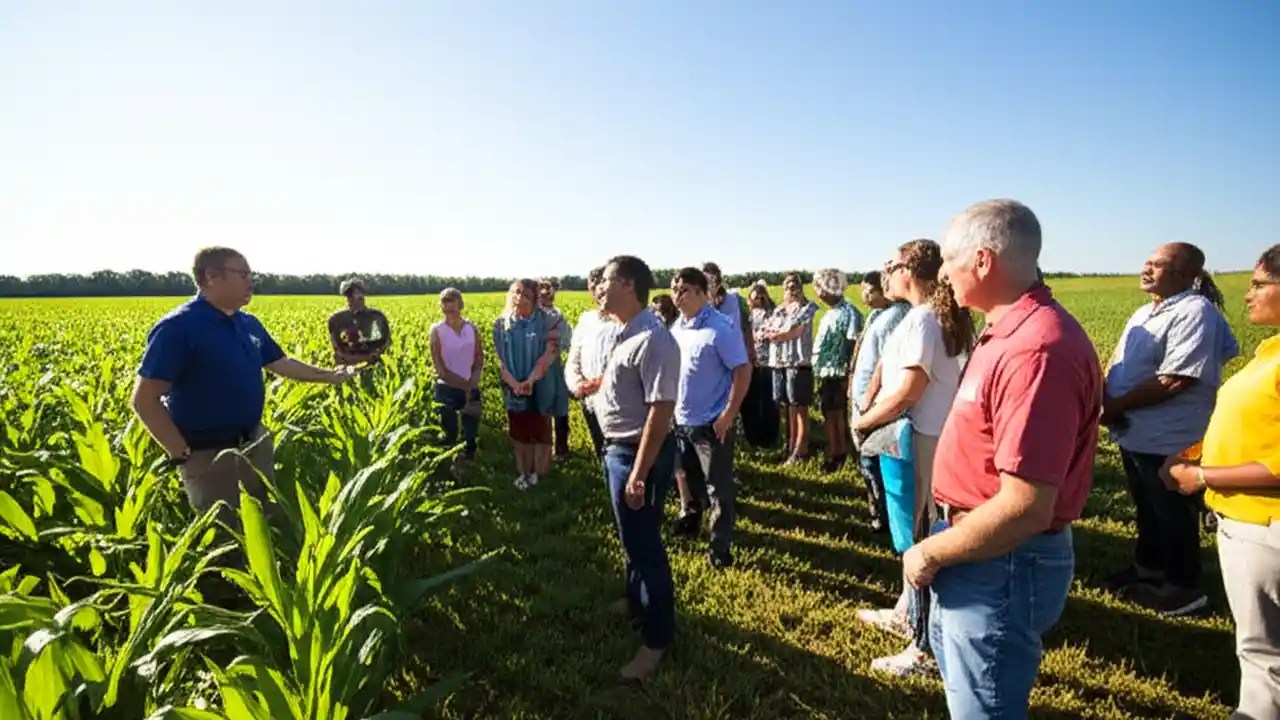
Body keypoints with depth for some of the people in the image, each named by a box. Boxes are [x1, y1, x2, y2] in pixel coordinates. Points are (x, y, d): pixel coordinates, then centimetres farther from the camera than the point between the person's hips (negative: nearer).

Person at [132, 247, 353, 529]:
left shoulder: (249, 323, 6)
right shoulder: (178, 327, -18)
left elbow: (281, 363, 20)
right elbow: (145, 400, -19)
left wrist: (328, 376, 16)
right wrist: (181, 454, -18)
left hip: (255, 443, 7)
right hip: (209, 455, -7)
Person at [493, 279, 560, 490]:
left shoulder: (545, 321, -10)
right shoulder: (501, 324, 0)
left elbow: (548, 354, -15)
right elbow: (500, 359, -2)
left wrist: (530, 381, -24)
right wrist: (515, 384, -15)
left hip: (539, 387, -3)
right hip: (513, 388, 3)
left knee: (540, 429, 7)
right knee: (519, 430, 12)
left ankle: (538, 471, 22)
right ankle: (524, 471, 25)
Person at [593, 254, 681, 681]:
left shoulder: (652, 340, -25)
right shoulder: (623, 334, 6)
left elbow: (660, 412, -28)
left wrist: (639, 474, -27)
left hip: (639, 453, -10)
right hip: (618, 448, 10)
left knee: (644, 543, 4)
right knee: (633, 537, 26)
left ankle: (657, 637, 21)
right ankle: (638, 601, 48)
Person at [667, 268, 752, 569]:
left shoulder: (721, 329, -18)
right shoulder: (676, 327, 3)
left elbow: (743, 372, -18)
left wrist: (728, 415, -20)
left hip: (711, 424, -7)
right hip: (679, 420, 7)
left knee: (718, 487, 6)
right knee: (687, 477, 25)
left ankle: (720, 546, 20)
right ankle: (690, 515, 48)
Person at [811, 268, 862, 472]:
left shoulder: (849, 312, -12)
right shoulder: (829, 313, 15)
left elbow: (854, 346, -16)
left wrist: (849, 376, -19)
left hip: (838, 374, -8)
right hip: (825, 373, 8)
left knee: (837, 414, 1)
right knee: (828, 415, 12)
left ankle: (840, 453, 12)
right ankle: (834, 453, 22)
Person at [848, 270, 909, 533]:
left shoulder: (892, 316, -18)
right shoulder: (878, 314, 13)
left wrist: (869, 397, -18)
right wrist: (856, 390, 17)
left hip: (872, 401, -10)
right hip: (863, 396, 10)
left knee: (872, 462, 1)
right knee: (869, 460, 20)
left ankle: (883, 517, 14)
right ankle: (876, 508, 33)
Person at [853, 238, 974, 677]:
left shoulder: (920, 319, -19)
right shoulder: (946, 317, 9)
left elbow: (907, 391, -24)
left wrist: (864, 420, -9)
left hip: (916, 443, -9)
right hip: (938, 438, 10)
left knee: (918, 540, 1)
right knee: (918, 535, 22)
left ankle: (925, 647, 13)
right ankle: (908, 611, 39)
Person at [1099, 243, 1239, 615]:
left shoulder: (1195, 312, -19)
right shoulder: (1146, 313, 11)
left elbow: (1174, 381, -26)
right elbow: (1119, 363, 13)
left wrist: (1116, 406, -20)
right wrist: (1106, 399, -7)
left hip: (1170, 442, -9)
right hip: (1135, 435, 9)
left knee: (1174, 515, 8)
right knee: (1147, 510, 23)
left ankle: (1183, 588, 24)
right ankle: (1147, 568, 40)